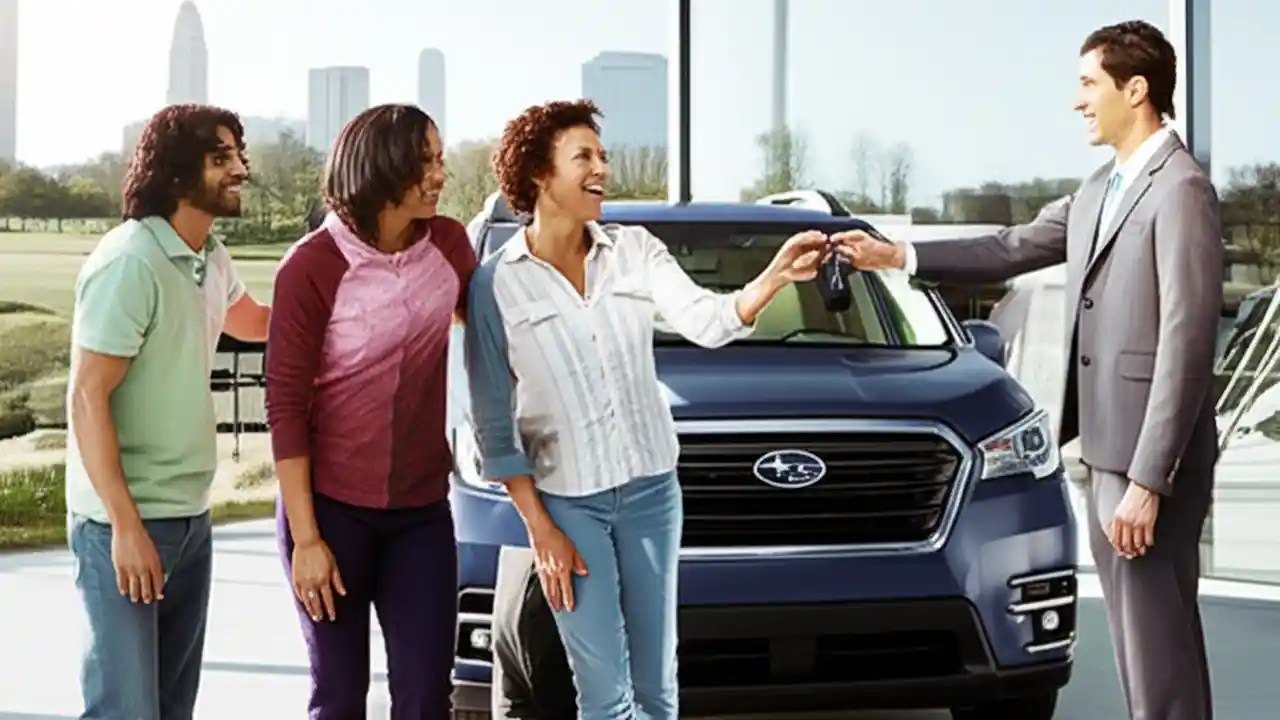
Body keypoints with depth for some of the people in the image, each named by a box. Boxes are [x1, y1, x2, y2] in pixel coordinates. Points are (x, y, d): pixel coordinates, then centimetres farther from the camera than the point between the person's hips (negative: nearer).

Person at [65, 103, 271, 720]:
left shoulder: (210, 257, 8)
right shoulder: (129, 263, -18)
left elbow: (251, 322, 31)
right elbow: (86, 398, -19)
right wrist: (126, 525, -22)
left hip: (191, 518, 8)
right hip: (126, 520, -8)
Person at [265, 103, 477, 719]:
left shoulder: (448, 244, -1)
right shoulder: (311, 268, -13)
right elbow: (285, 407, -11)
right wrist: (305, 537, -14)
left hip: (422, 511, 3)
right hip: (332, 508, -3)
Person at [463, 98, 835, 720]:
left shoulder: (635, 250, 2)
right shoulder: (495, 284, -7)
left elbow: (706, 322, -14)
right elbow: (494, 422, -5)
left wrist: (774, 277, -32)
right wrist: (538, 527, -10)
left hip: (651, 488, 3)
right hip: (566, 500, -3)